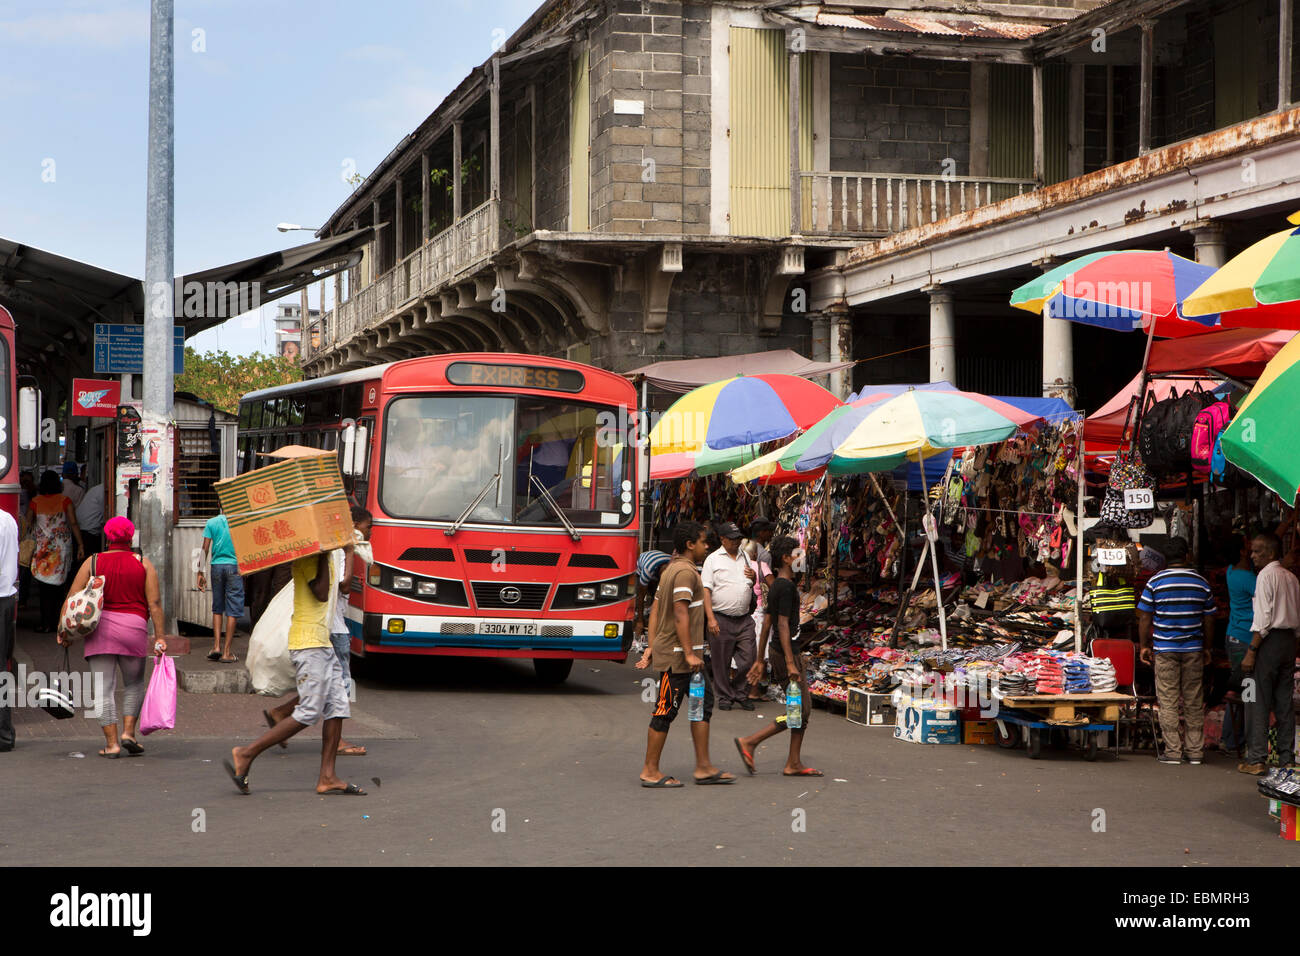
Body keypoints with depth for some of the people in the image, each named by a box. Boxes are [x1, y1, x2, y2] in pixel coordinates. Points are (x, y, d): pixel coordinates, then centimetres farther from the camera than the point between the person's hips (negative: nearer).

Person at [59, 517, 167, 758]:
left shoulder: (92, 563, 5)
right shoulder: (143, 564, 4)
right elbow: (154, 603, -2)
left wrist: (64, 630, 10)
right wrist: (159, 637, 0)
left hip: (100, 628, 0)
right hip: (133, 628, 0)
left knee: (105, 688, 2)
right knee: (134, 684, 18)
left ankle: (112, 743, -1)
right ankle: (128, 732, 6)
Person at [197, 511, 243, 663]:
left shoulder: (211, 522, 6)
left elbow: (205, 548, 3)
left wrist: (201, 572, 6)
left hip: (216, 565, 2)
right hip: (234, 565, -2)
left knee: (217, 608, 15)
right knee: (232, 610, 0)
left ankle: (216, 646, 4)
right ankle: (227, 652, -2)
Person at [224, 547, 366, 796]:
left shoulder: (319, 555, 16)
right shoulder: (307, 555, -13)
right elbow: (320, 593, -24)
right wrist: (323, 555, -21)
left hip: (323, 644, 10)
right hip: (308, 644, -10)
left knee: (337, 707, 5)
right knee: (309, 712, -10)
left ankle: (327, 778, 5)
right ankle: (245, 755, -4)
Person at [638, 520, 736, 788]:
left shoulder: (672, 569, 16)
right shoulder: (685, 572, -16)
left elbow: (656, 609, 19)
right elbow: (681, 614, -23)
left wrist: (653, 644, 20)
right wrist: (689, 654, -24)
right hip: (677, 655, -11)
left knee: (704, 701, 11)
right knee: (666, 711, -4)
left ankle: (704, 767, 13)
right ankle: (650, 771, 3)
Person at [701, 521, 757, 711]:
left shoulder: (745, 557, 15)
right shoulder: (713, 560, 0)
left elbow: (752, 587, 27)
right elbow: (706, 590, -6)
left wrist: (754, 577, 2)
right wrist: (710, 618, -15)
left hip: (744, 619, 4)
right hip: (721, 619, -4)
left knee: (747, 659, 0)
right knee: (721, 661, 2)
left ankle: (740, 695, 16)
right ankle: (725, 697, 14)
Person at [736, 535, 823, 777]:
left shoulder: (776, 585, 15)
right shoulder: (786, 587, -15)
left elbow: (767, 623, 18)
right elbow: (783, 625, -20)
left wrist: (760, 659, 20)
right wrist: (790, 663, -23)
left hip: (779, 651, 10)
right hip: (787, 652, -10)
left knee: (804, 708, 9)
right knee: (800, 710, -8)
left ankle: (794, 764, 10)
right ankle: (749, 742, -6)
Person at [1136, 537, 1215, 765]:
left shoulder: (1155, 582, -4)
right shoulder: (1201, 583, 3)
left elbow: (1145, 617, -3)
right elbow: (1209, 619, 9)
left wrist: (1144, 645, 7)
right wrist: (1207, 647, 19)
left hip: (1165, 649, -2)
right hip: (1194, 649, 2)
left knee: (1168, 701, 1)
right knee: (1194, 701, 8)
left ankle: (1173, 751, 0)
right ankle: (1195, 751, 10)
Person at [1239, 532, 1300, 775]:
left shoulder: (1266, 576, -10)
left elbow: (1263, 618, -17)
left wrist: (1251, 652, -16)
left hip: (1269, 640, -8)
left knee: (1258, 702, -4)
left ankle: (1256, 760, -6)